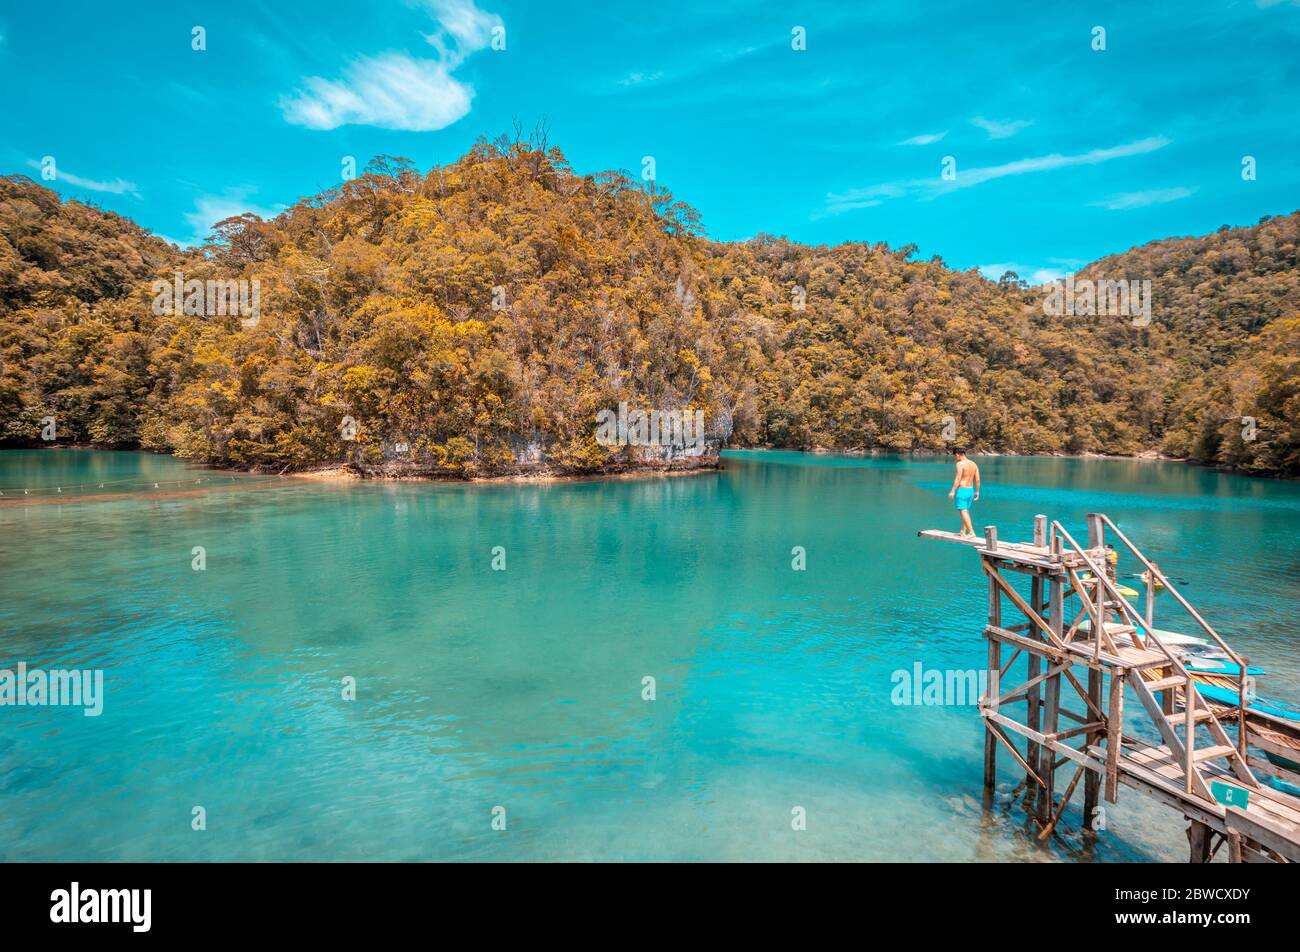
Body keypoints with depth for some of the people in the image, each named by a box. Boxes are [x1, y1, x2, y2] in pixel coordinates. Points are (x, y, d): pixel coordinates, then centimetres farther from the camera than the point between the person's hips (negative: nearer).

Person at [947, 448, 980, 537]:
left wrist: (952, 491, -16)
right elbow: (977, 479, 10)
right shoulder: (973, 464, 10)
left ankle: (971, 532, -15)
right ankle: (963, 532, 24)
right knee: (966, 511, 17)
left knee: (963, 512, -8)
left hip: (961, 490, -8)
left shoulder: (960, 464, -12)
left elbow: (958, 478, -18)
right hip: (970, 490, 8)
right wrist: (977, 491, 17)